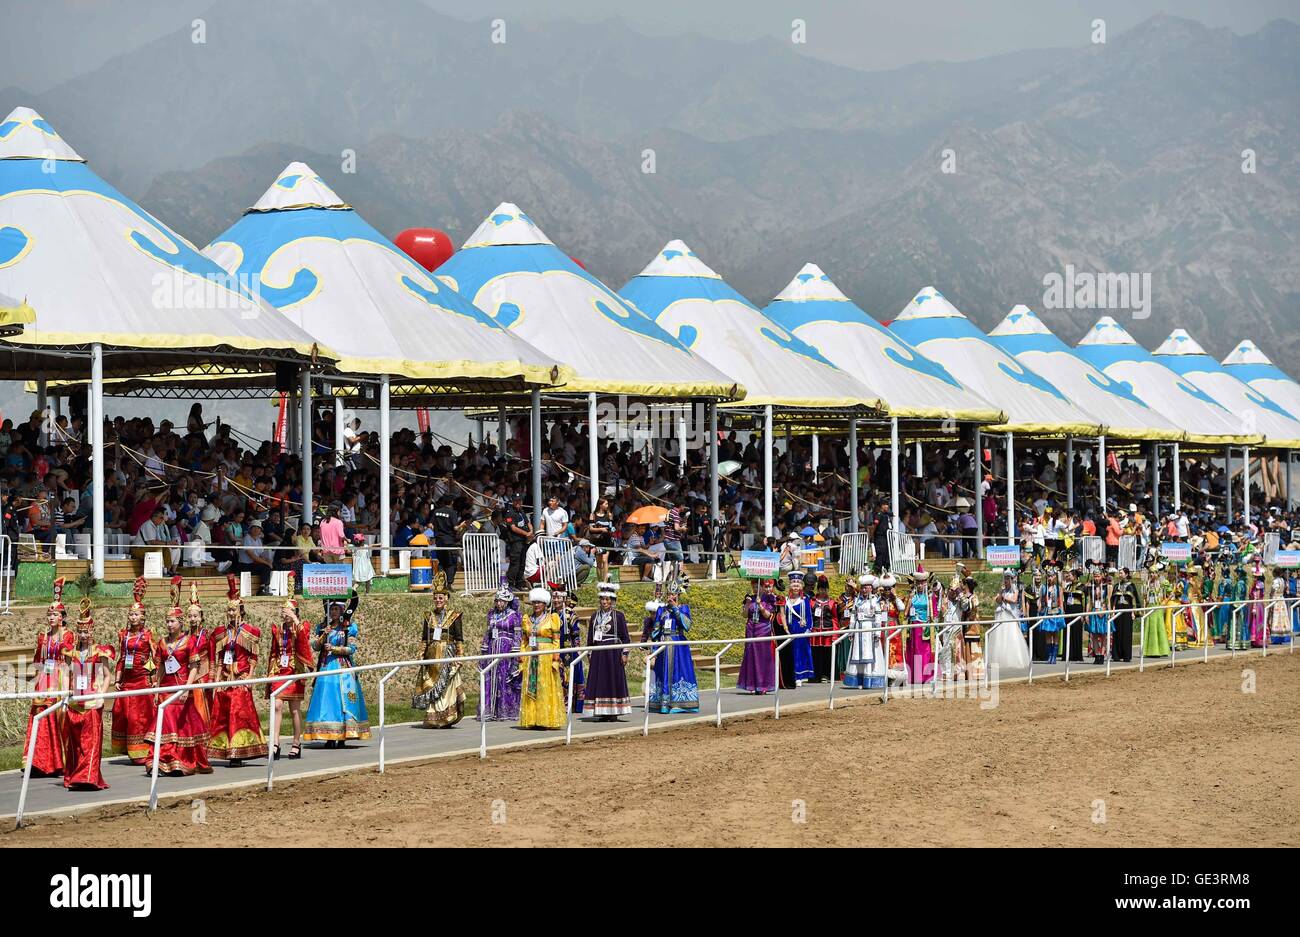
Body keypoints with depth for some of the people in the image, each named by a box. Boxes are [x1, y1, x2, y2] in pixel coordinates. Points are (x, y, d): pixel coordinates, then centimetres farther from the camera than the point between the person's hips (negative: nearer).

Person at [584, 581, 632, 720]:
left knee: (614, 680, -3)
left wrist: (625, 653, -6)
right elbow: (590, 637, 16)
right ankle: (602, 712, 5)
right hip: (598, 653, 4)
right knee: (599, 681, 1)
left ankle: (614, 712, 1)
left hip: (613, 653, -4)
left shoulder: (618, 616, -1)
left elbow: (625, 637, -1)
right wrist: (589, 653, 13)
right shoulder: (595, 616, 11)